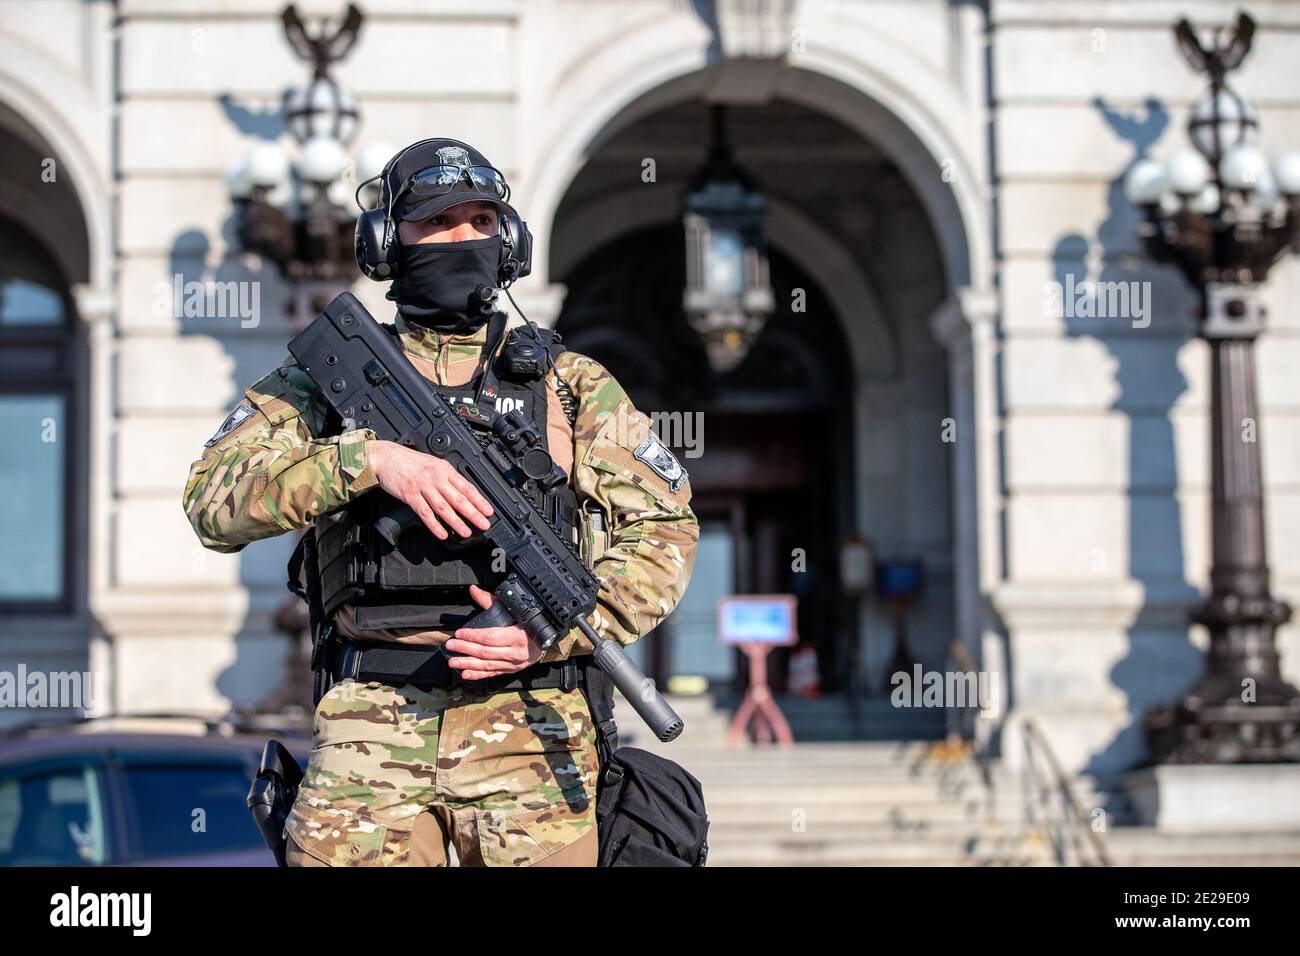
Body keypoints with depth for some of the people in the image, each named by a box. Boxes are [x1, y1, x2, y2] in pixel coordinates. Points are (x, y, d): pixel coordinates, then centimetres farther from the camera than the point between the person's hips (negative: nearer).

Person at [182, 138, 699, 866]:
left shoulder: (568, 382, 13)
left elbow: (665, 527, 7)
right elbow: (214, 500, -2)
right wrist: (369, 459, -16)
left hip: (528, 723, 0)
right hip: (371, 724, 0)